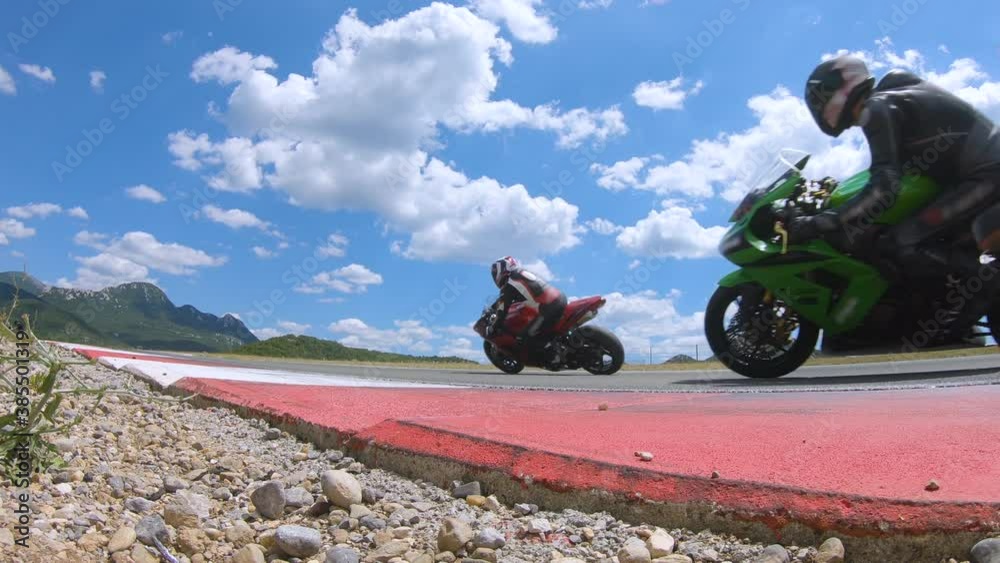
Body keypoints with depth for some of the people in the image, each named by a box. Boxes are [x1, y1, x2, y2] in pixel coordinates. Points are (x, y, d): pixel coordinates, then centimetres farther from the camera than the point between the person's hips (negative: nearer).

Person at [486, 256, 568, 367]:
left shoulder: (509, 285, -1)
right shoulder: (523, 273, 22)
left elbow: (502, 312, -1)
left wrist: (491, 331, 10)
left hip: (549, 308, -9)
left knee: (526, 339, -3)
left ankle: (554, 357, -5)